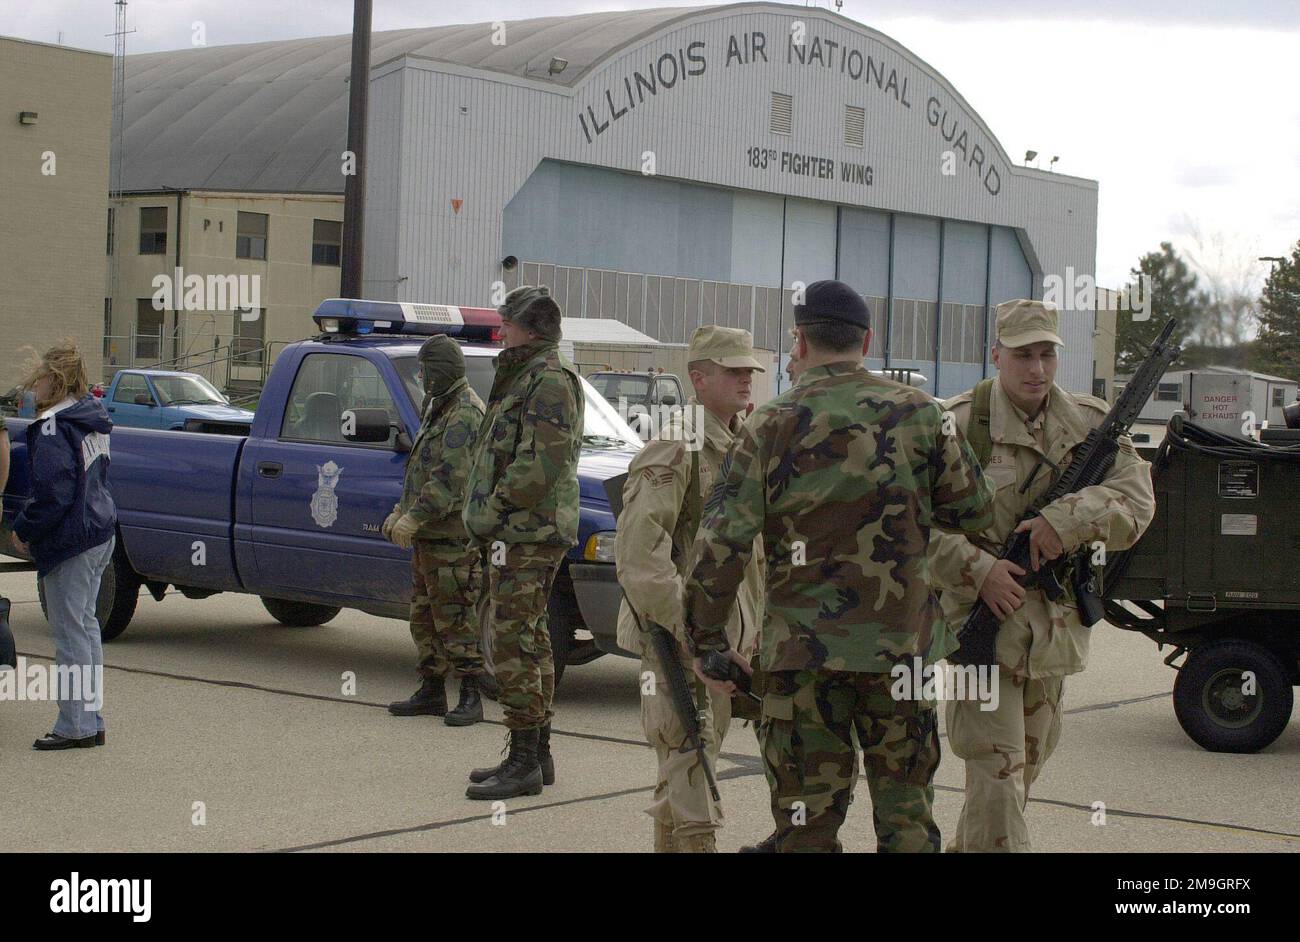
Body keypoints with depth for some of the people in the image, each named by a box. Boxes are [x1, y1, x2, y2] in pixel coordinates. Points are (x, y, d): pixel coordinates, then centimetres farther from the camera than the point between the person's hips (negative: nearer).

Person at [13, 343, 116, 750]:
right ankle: (90, 722, 23)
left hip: (71, 543, -9)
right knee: (85, 626, 17)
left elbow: (53, 493, -23)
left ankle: (75, 726, 5)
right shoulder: (90, 418, 10)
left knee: (70, 633, -2)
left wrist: (24, 528, -8)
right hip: (100, 535, 9)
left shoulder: (53, 428, -18)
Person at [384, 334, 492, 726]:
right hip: (428, 536, 10)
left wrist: (413, 517, -25)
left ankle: (471, 698, -2)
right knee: (425, 617, 14)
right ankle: (431, 693, 21)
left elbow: (451, 477, -24)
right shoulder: (440, 409, 18)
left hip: (453, 538, -10)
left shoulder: (465, 415, -16)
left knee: (456, 619, -7)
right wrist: (401, 511, 17)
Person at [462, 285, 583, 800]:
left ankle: (524, 762, -7)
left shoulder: (549, 380, -15)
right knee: (529, 642, 14)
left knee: (513, 644, -10)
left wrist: (492, 511, -15)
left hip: (527, 533, -11)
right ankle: (537, 754, 21)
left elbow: (541, 464, -24)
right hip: (519, 531, 11)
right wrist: (485, 515, 13)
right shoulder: (523, 377, 20)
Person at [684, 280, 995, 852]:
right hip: (904, 648, 2)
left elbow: (721, 545, -9)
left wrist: (708, 642, 0)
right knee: (907, 817, 12)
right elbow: (975, 512, 7)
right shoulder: (918, 414, 0)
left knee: (806, 821, 6)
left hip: (804, 654, -2)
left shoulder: (772, 426, -5)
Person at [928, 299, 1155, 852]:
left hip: (1054, 625, 6)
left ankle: (967, 847, 38)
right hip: (982, 616, -6)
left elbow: (1136, 500, -7)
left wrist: (1066, 521, -23)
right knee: (997, 765, -10)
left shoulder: (1090, 424, 4)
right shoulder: (960, 423, -9)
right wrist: (978, 571, -23)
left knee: (1029, 758, 19)